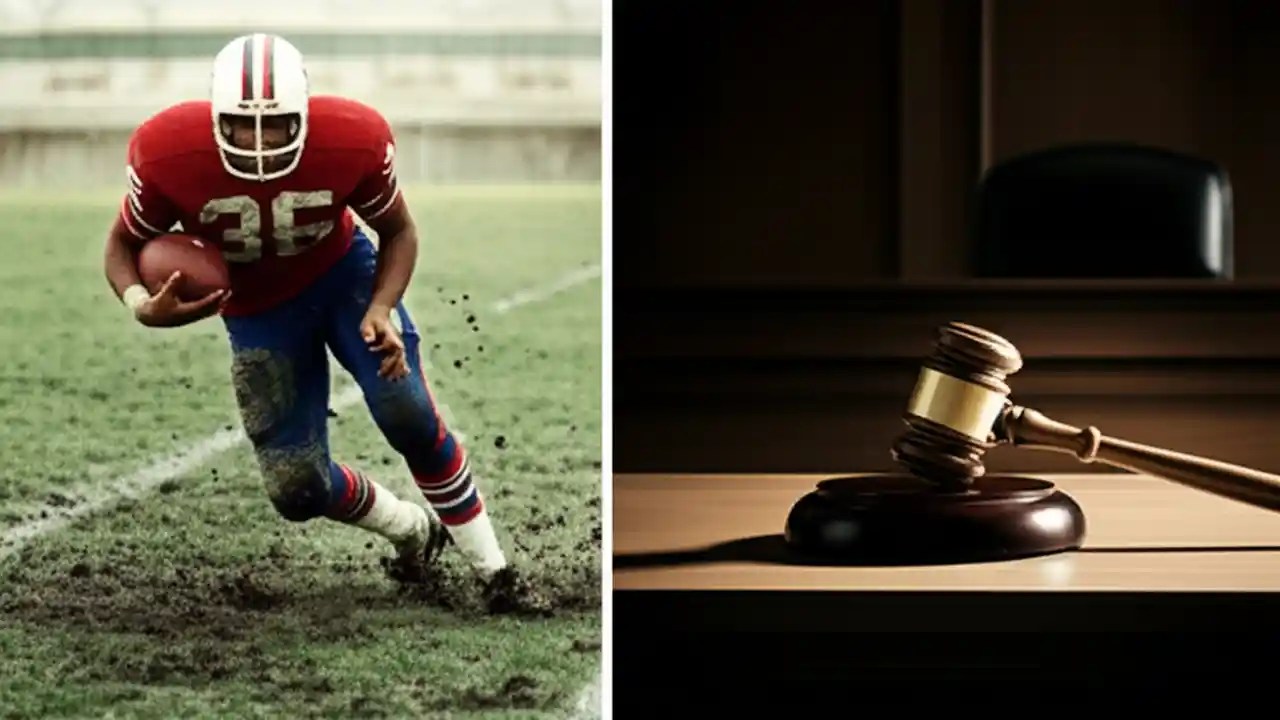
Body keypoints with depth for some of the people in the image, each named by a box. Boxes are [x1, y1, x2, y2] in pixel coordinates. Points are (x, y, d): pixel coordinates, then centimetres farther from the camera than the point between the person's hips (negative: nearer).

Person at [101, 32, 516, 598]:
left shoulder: (354, 140, -29)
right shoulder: (168, 154, -31)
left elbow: (398, 231, -9)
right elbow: (125, 243, -12)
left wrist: (382, 308, -28)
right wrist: (142, 305, -35)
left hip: (343, 271, -1)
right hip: (257, 309, 1)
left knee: (408, 415, -21)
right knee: (297, 491, -4)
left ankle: (487, 559, 1)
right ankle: (414, 529, 27)